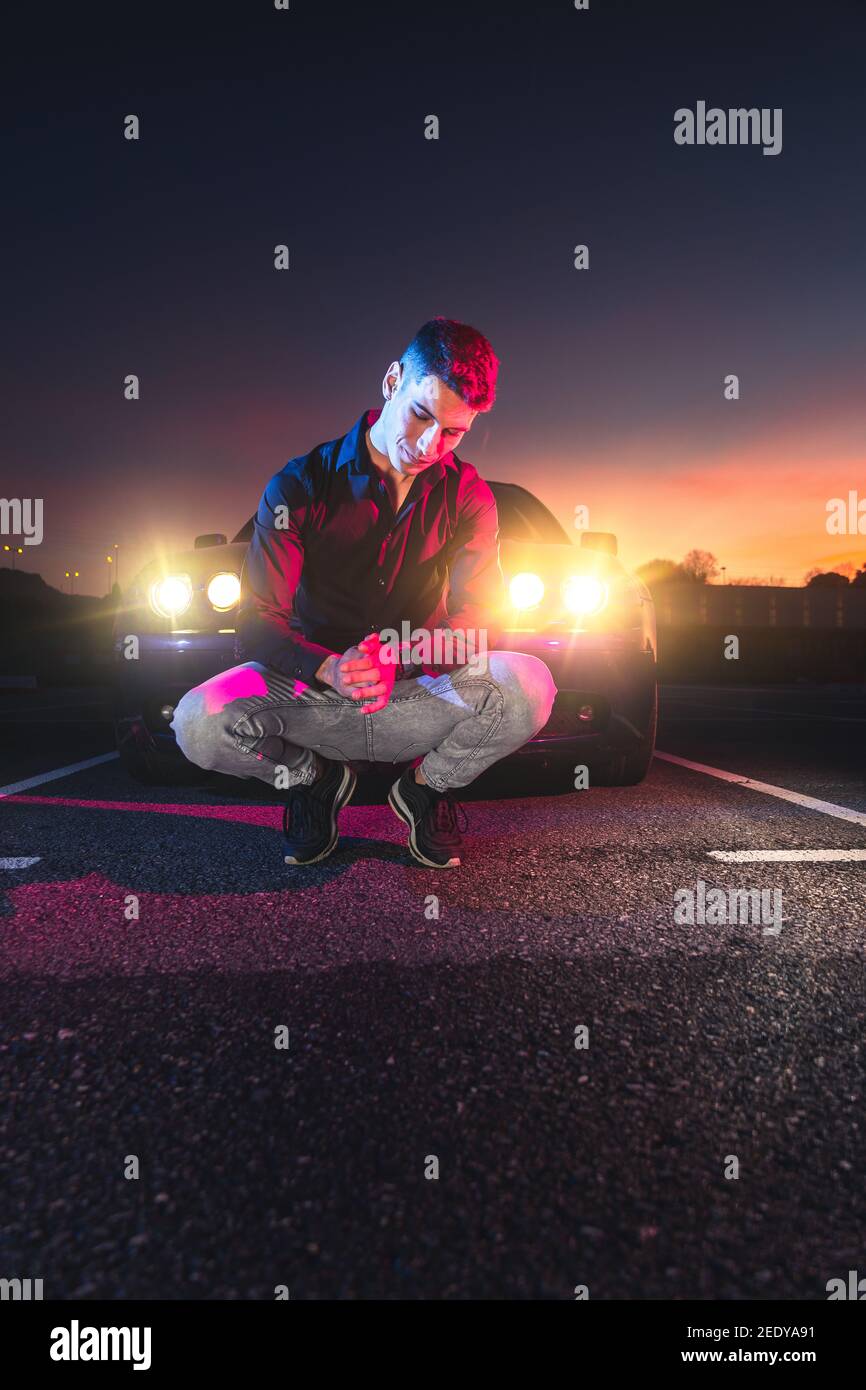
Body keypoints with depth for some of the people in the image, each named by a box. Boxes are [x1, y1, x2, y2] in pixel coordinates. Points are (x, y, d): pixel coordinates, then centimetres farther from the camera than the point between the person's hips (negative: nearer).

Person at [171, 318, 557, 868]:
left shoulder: (466, 494, -1)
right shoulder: (299, 485, -7)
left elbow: (480, 619, -8)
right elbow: (257, 623, -12)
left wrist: (401, 660, -30)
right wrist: (327, 669, -34)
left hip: (418, 698, 1)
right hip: (313, 693, 0)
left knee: (530, 686, -29)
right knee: (199, 723, -28)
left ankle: (428, 786, 3)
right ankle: (315, 778, 6)